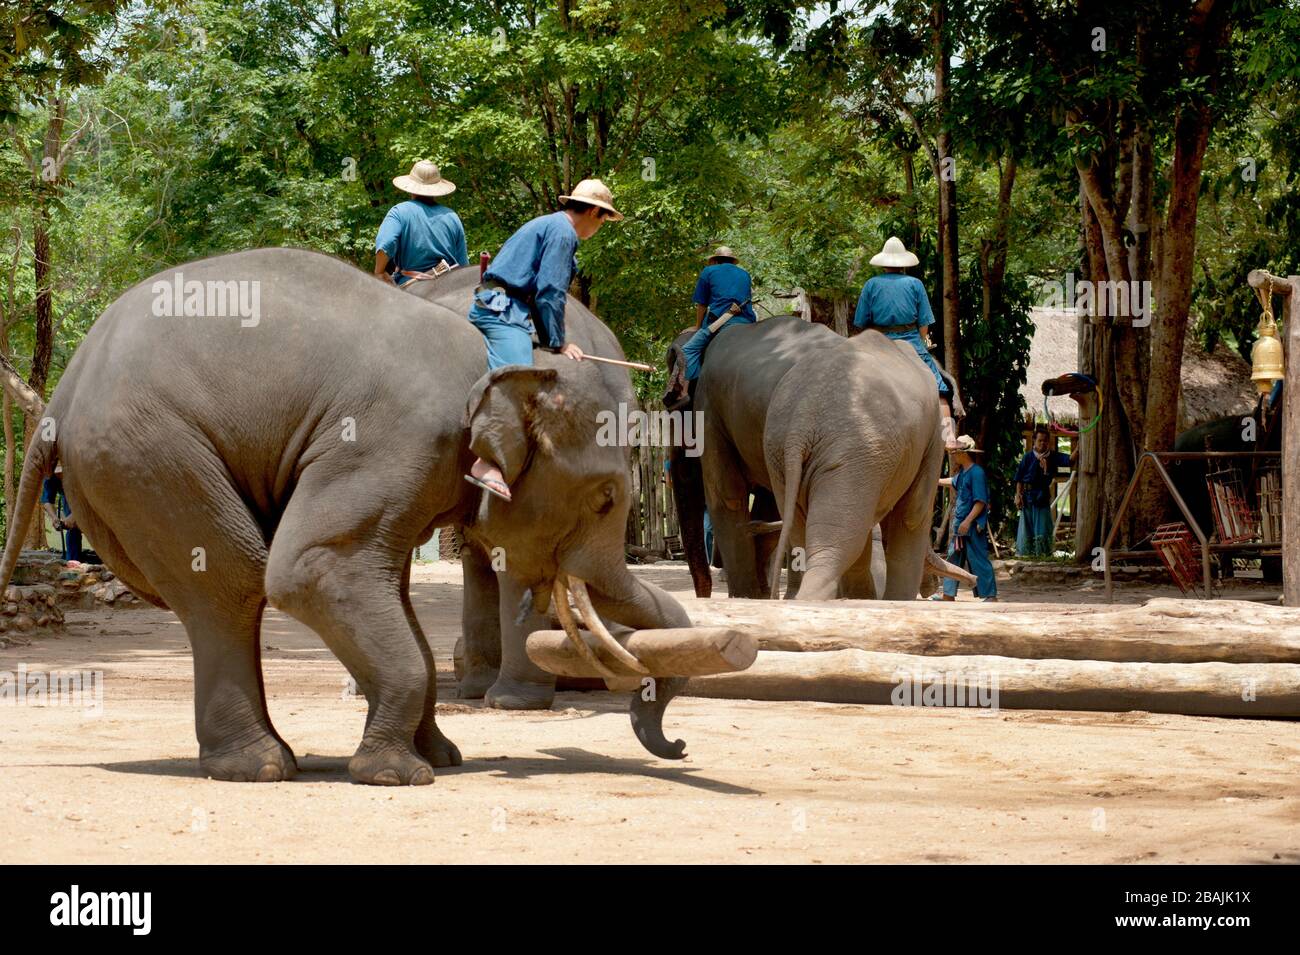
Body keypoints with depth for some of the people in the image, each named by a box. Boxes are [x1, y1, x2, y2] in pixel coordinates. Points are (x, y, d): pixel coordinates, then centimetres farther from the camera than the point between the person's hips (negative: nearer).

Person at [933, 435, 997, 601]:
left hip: (973, 526, -10)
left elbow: (981, 502, -22)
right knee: (954, 557, 14)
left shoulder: (976, 473, -17)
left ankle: (990, 595, -2)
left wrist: (968, 521, -26)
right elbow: (953, 482, 35)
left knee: (979, 561, -6)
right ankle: (948, 594, 21)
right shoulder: (962, 472, 11)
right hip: (960, 524, 10)